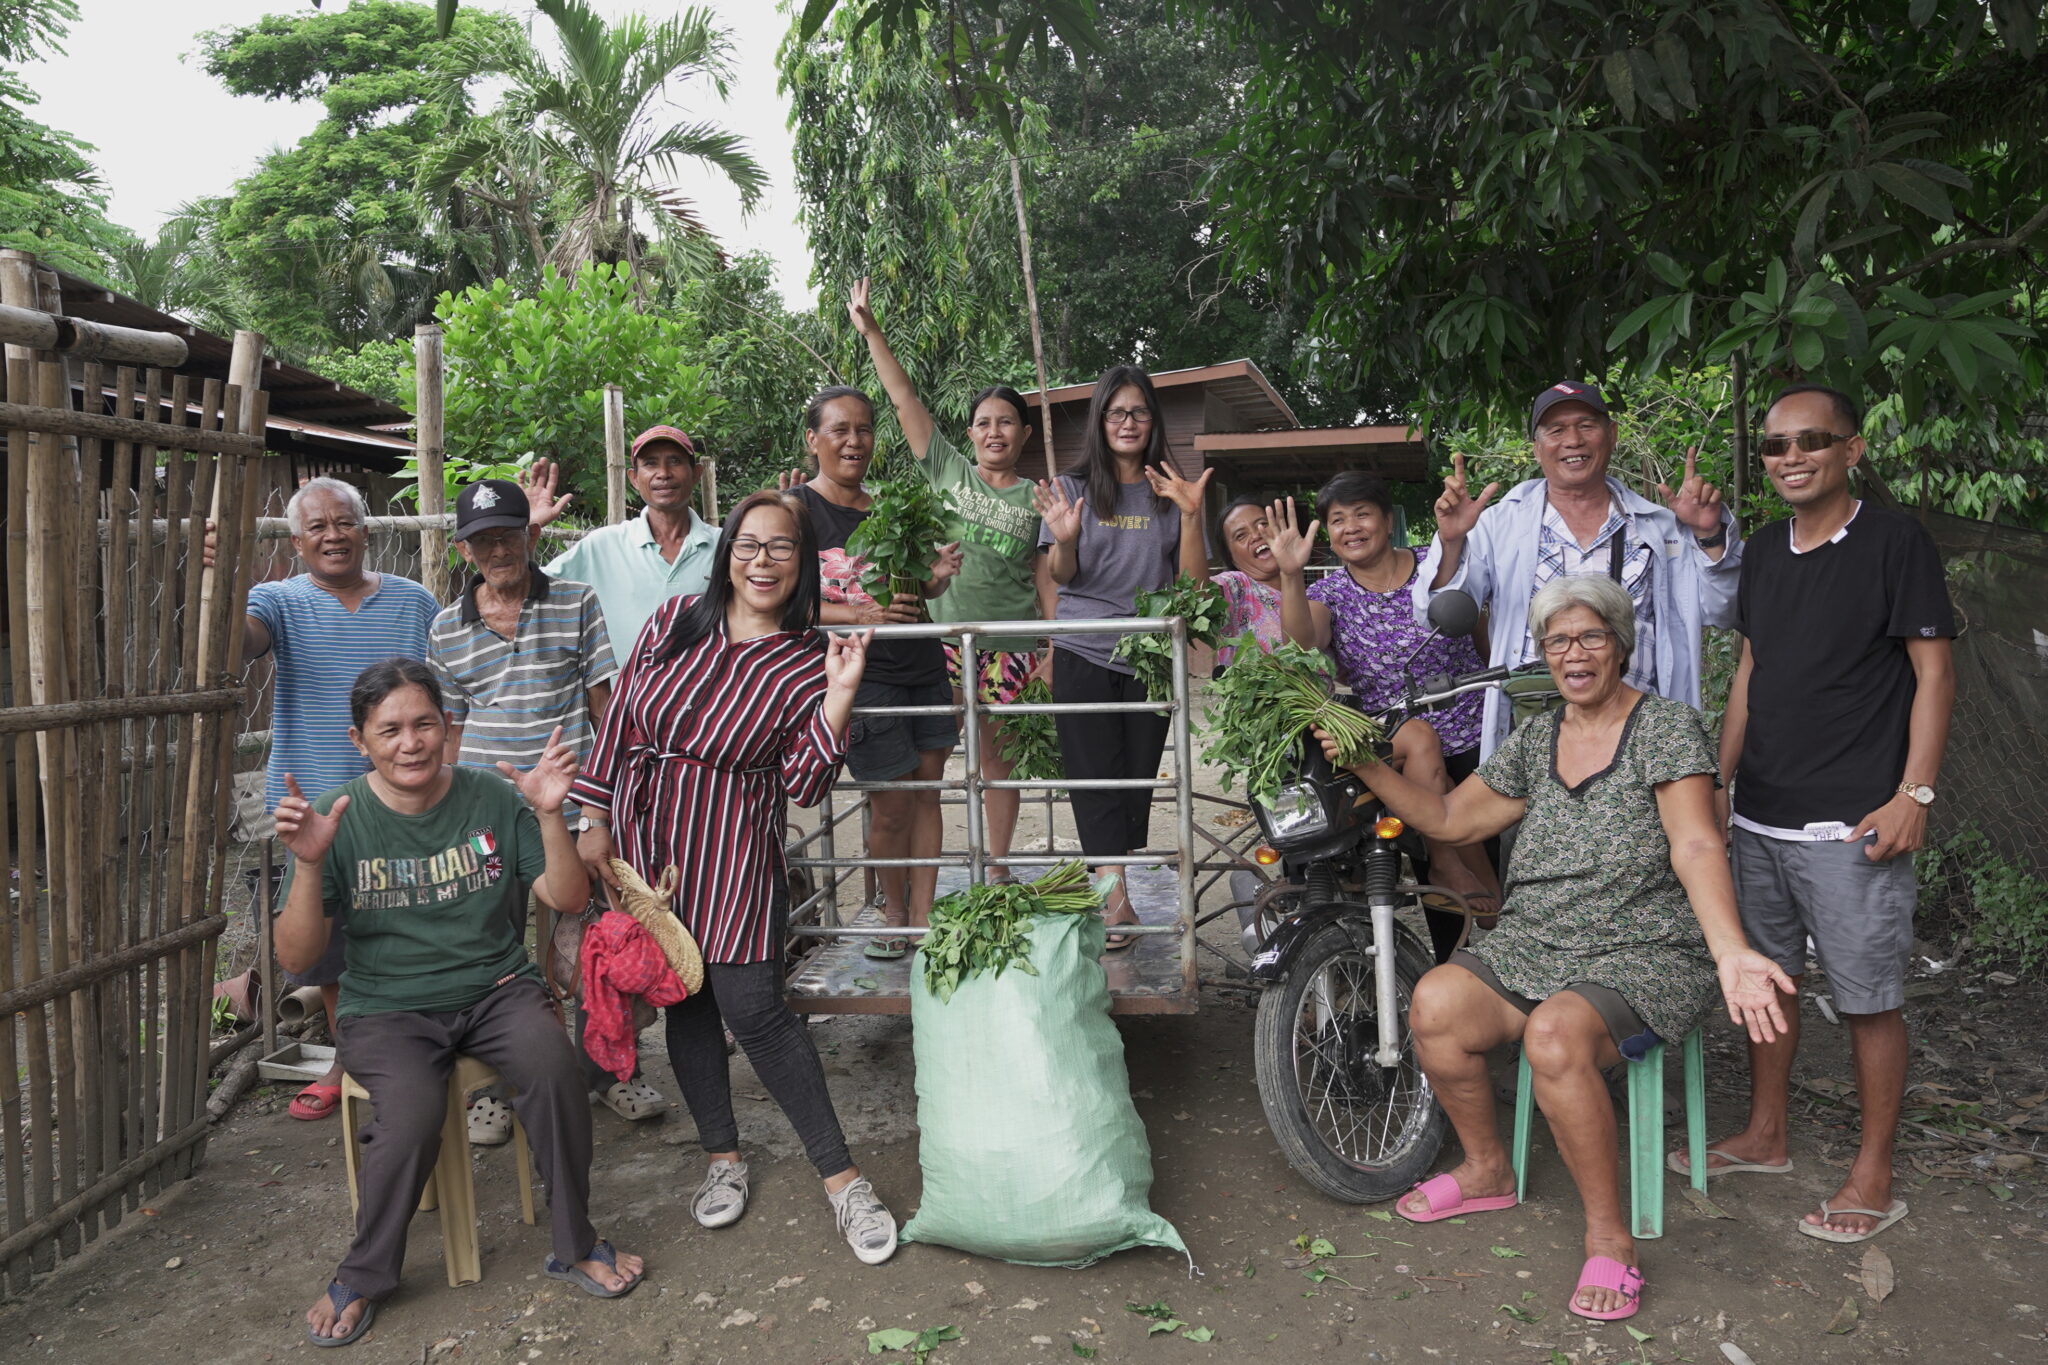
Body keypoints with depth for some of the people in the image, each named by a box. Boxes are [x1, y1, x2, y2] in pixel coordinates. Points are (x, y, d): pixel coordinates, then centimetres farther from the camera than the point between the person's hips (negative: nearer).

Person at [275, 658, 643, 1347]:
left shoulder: (494, 798, 0)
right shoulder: (339, 819, -3)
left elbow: (569, 899, -3)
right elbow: (296, 957, -8)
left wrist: (549, 817, -19)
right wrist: (309, 864, -24)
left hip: (495, 987, 1)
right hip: (387, 1008, -1)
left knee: (552, 1065, -29)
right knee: (412, 1116, -30)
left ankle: (574, 1245, -8)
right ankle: (364, 1277, 0)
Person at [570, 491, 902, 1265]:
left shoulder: (807, 665, -5)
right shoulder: (675, 621, 2)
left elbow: (804, 787, -9)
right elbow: (619, 717, 8)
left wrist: (839, 694, -18)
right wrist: (597, 821, 7)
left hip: (733, 848, -4)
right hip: (645, 836, 4)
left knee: (751, 1005, -9)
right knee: (684, 998, 10)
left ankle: (842, 1179, 2)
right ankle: (723, 1157, 28)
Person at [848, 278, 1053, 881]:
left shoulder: (1036, 498, 8)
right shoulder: (949, 470, 8)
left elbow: (1045, 578, 7)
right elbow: (904, 399, 5)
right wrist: (871, 332, 2)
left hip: (1010, 644, 0)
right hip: (942, 633, 0)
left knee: (998, 759, 8)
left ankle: (998, 871, 21)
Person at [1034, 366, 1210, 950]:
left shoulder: (1170, 490, 6)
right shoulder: (1073, 487, 5)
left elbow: (1193, 579, 1)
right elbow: (1063, 577, 3)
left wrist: (1190, 514, -14)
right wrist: (1065, 540, -18)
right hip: (1084, 653, -1)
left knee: (1138, 776, 5)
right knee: (1094, 776, -6)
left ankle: (1112, 881, 17)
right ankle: (1116, 896, -5)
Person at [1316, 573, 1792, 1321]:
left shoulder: (1667, 728, -5)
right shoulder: (1534, 742, 12)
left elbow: (1696, 848, -18)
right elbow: (1450, 818, 16)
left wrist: (1731, 953, -33)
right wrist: (1367, 765, 4)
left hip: (1643, 955, -5)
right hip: (1534, 946, 5)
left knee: (1555, 1037, -34)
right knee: (1434, 1005, -20)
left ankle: (1609, 1238, -14)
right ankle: (1486, 1169, 6)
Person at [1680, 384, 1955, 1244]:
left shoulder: (1895, 540, -6)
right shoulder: (1765, 550, 12)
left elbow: (1935, 671, -7)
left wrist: (1914, 793, -15)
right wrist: (1719, 780, 14)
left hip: (1853, 823, -6)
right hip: (1761, 817, 6)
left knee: (1869, 999, 1)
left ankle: (1873, 1179, 14)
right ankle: (1765, 1136, 30)